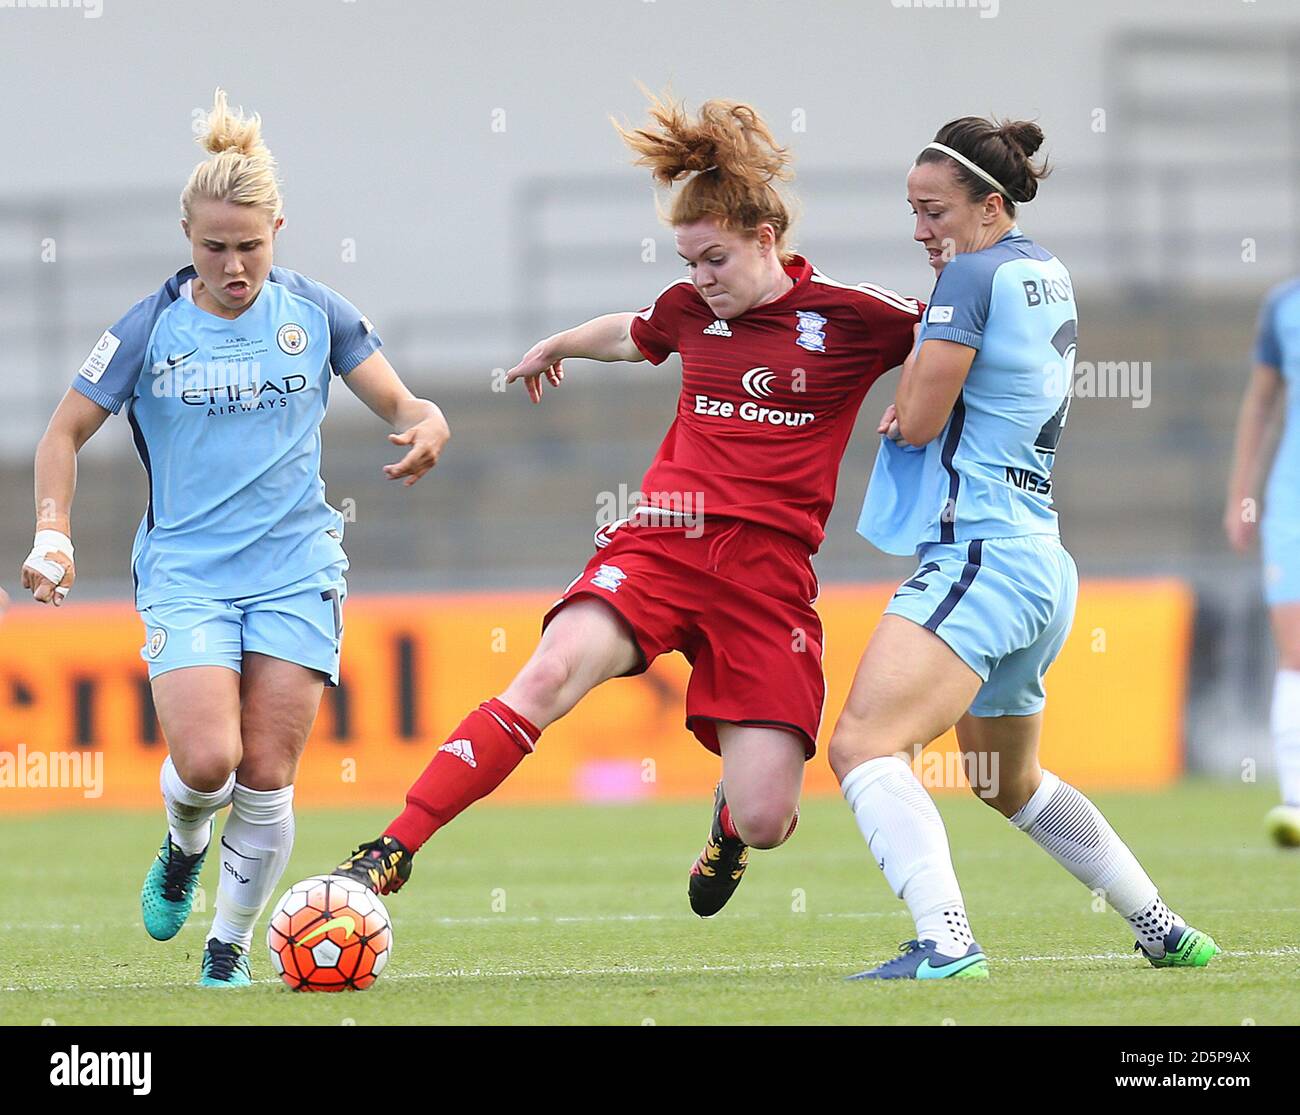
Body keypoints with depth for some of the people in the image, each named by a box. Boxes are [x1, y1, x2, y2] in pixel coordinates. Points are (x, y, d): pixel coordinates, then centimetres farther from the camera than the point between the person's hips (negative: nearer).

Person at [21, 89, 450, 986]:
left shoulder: (315, 313, 2)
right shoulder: (150, 329, -2)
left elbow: (399, 402, 7)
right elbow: (67, 433, 6)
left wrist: (426, 427, -17)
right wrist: (54, 533, -8)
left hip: (297, 570, 1)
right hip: (185, 570, -1)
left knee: (267, 778, -5)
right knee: (206, 760, -18)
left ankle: (231, 948, 14)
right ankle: (183, 849, 17)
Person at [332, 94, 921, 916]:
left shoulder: (852, 317, -2)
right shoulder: (690, 310, 12)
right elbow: (630, 335, 35)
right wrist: (556, 346, 54)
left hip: (770, 570, -2)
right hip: (662, 541, 2)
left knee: (764, 822, -10)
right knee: (552, 672, -28)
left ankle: (729, 818, 32)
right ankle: (392, 853, -31)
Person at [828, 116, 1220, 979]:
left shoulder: (975, 275, -11)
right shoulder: (1050, 278, 16)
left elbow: (916, 421, -11)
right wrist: (913, 401, 11)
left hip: (979, 553, -10)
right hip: (1040, 561, 10)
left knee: (864, 744, -23)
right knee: (1012, 783, 28)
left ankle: (947, 942, -39)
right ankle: (1166, 932, 36)